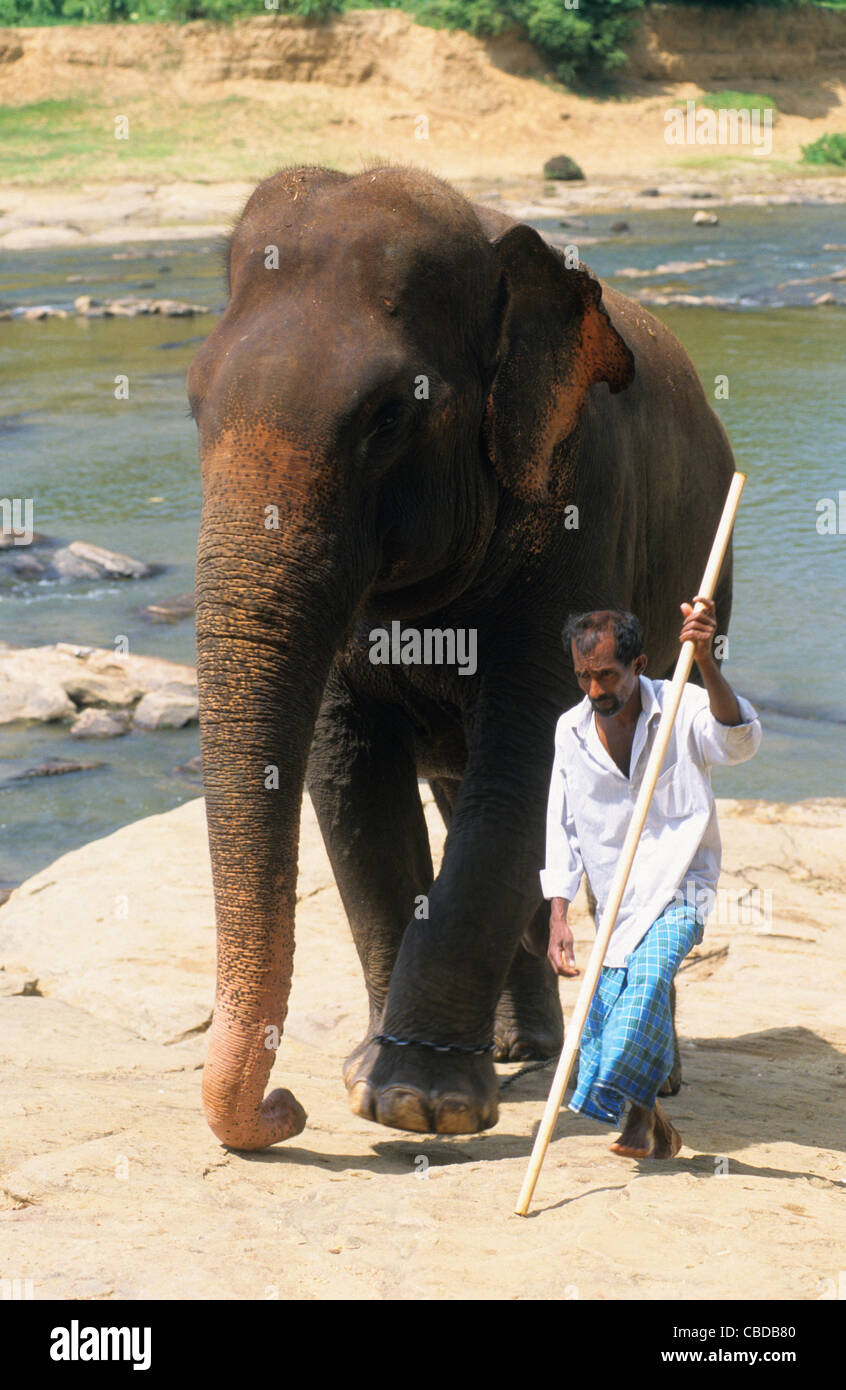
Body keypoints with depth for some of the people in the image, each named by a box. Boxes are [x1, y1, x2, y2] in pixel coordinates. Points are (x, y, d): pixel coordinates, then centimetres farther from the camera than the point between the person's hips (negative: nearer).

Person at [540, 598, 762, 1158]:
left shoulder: (682, 709, -12)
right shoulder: (571, 729, 1)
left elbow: (739, 743, -33)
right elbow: (562, 825, 6)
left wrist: (706, 665, -48)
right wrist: (558, 915, -3)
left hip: (676, 887, -4)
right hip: (615, 898, 5)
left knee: (649, 970, -33)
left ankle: (638, 1112, -24)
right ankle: (657, 1131, 23)